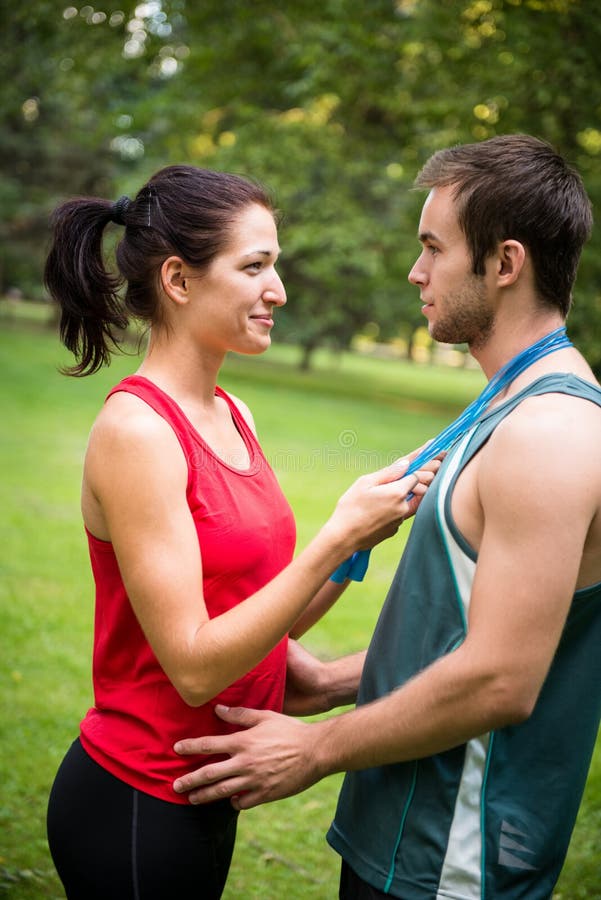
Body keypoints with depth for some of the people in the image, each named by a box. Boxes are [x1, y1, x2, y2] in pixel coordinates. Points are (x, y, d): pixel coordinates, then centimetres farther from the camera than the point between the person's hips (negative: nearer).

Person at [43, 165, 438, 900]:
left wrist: (367, 532, -8)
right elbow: (195, 666, -23)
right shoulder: (135, 430, -21)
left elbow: (265, 623, 4)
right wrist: (338, 536, -22)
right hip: (138, 806, -8)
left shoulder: (233, 417, 4)